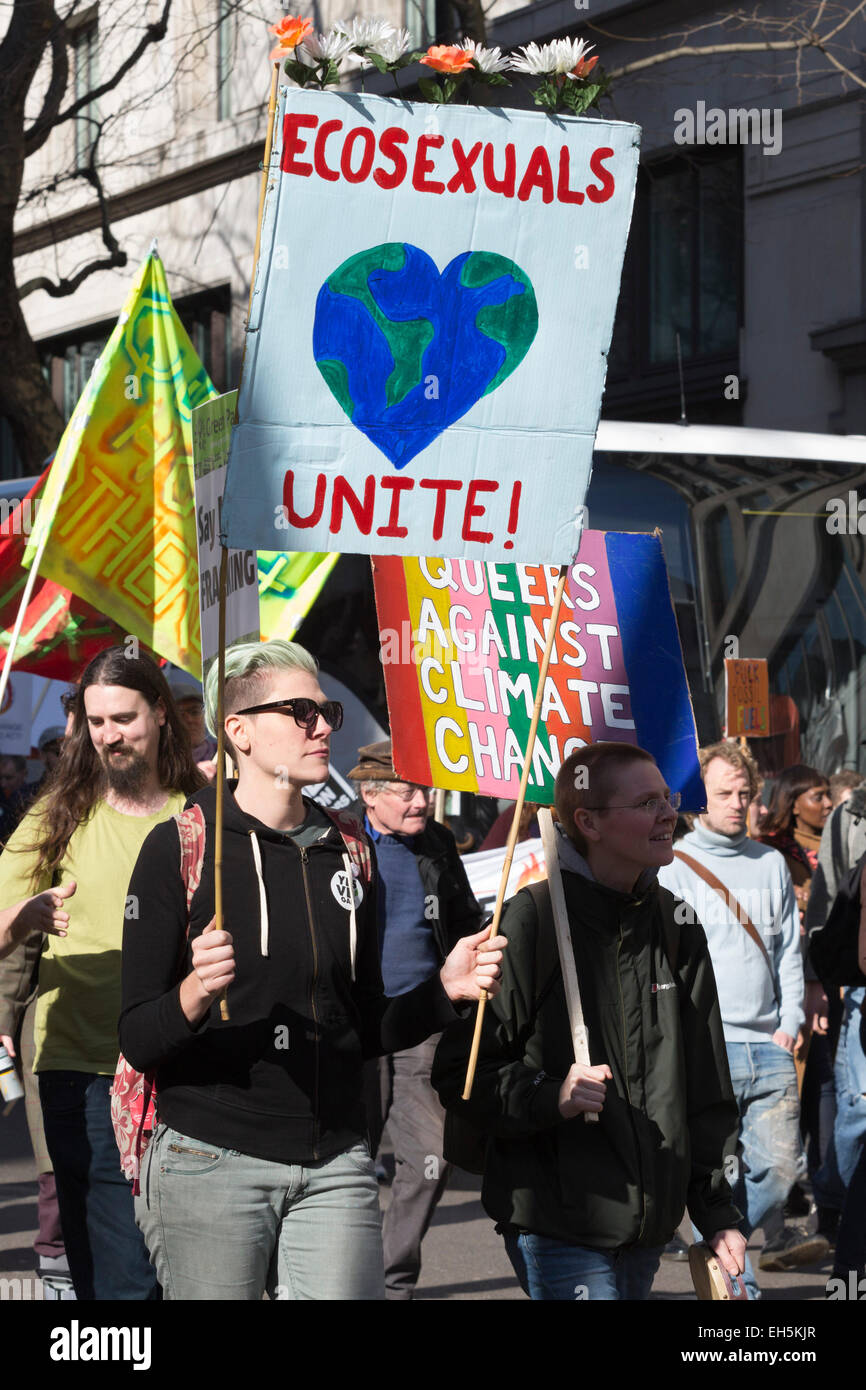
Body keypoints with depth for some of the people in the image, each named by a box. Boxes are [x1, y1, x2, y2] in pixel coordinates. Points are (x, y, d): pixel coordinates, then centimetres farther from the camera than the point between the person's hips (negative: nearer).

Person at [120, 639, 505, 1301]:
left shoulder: (348, 849, 11)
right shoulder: (180, 845, -4)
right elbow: (137, 1040, -7)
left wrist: (443, 991, -2)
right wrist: (195, 993, -27)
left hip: (335, 1165, 4)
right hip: (211, 1162, -4)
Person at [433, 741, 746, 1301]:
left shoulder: (676, 929, 11)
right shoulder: (534, 920, -9)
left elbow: (707, 1089, 16)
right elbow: (459, 1070, -8)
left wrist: (719, 1212, 13)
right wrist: (549, 1097, -23)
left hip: (648, 1226, 6)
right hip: (556, 1224, -6)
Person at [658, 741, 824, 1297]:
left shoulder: (771, 863, 16)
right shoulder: (673, 865, 1)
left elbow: (789, 951, 17)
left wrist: (790, 1023, 6)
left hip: (770, 1047, 5)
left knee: (780, 1165, 1)